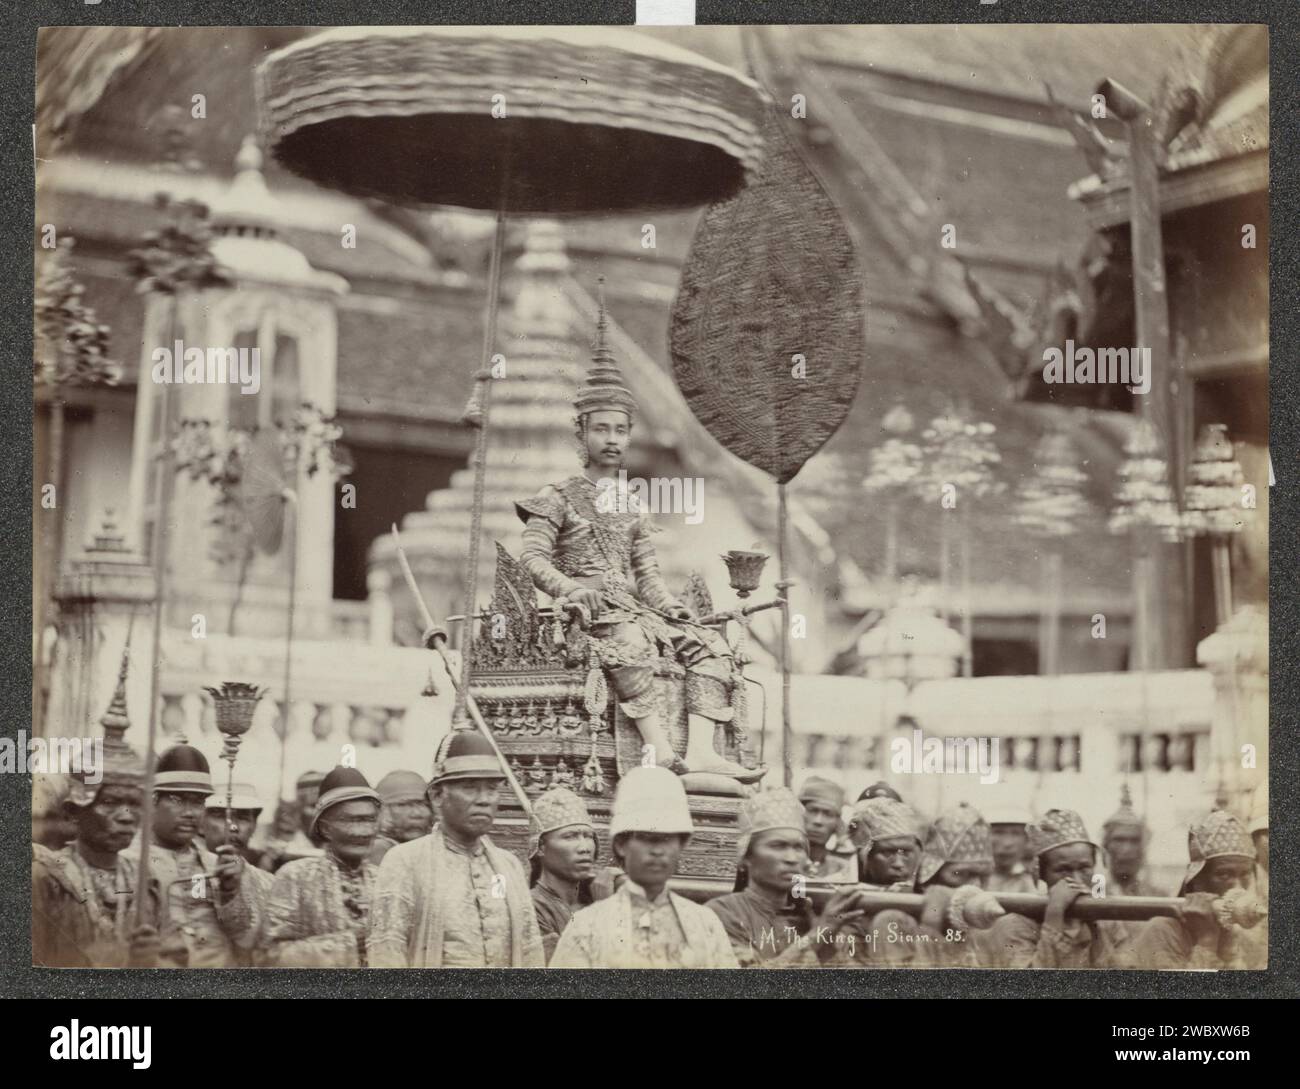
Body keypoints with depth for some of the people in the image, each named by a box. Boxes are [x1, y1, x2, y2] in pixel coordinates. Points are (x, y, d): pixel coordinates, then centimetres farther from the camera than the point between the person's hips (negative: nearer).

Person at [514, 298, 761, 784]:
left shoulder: (632, 510, 24)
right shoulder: (558, 498, 7)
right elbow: (532, 558, -4)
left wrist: (672, 609, 1)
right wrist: (571, 589, -22)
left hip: (636, 610, 6)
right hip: (588, 614, -6)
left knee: (710, 645, -16)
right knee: (630, 639, -38)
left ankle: (700, 752, -33)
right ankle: (659, 753, -46)